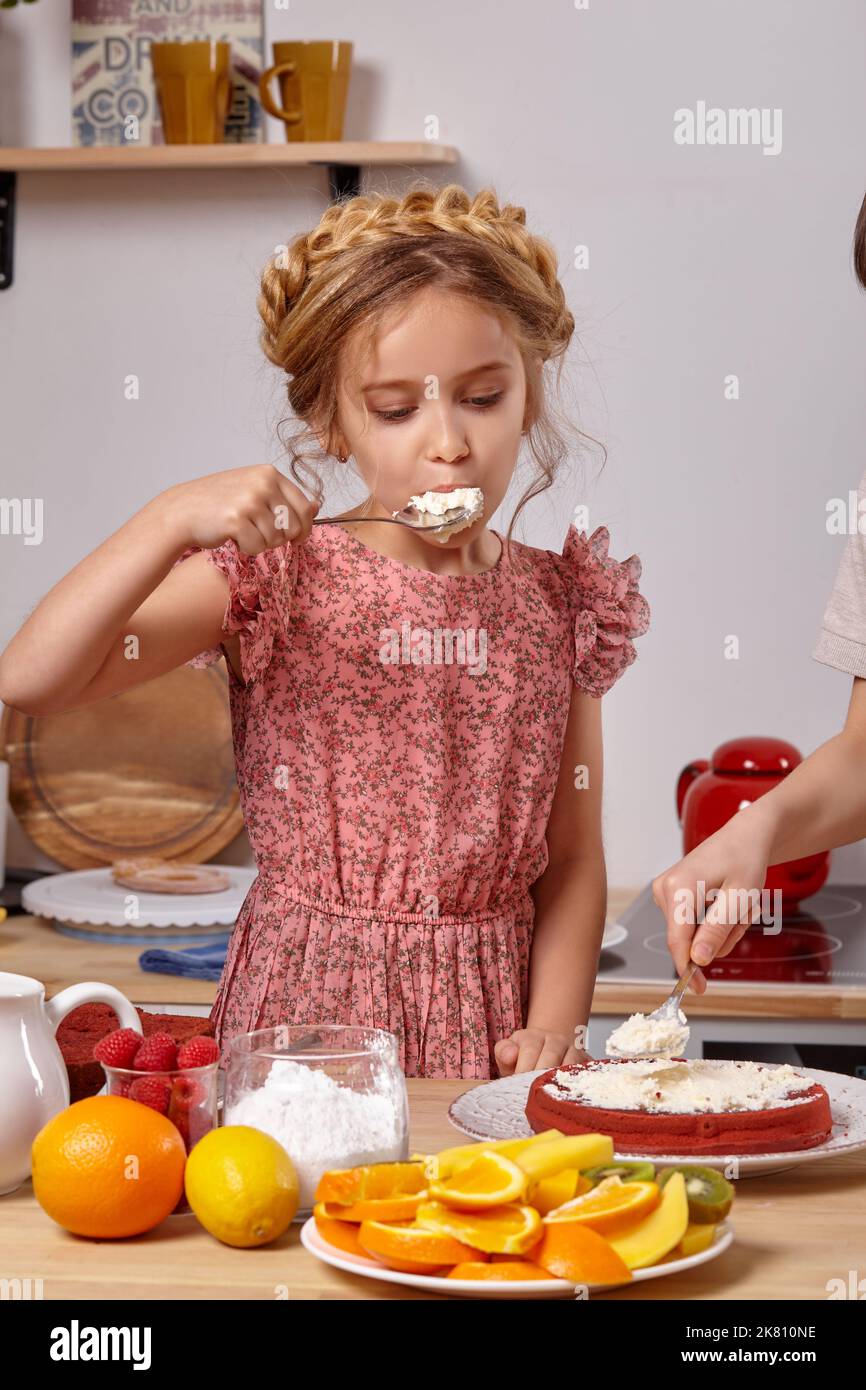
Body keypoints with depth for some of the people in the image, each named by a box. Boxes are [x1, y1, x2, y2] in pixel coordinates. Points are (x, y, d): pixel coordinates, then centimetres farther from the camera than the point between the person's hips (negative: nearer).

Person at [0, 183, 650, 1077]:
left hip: (487, 1017, 2)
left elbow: (572, 859, 9)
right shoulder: (273, 578, -3)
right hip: (306, 1014, -2)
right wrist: (172, 519, -24)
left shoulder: (558, 605, 5)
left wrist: (555, 1025, -6)